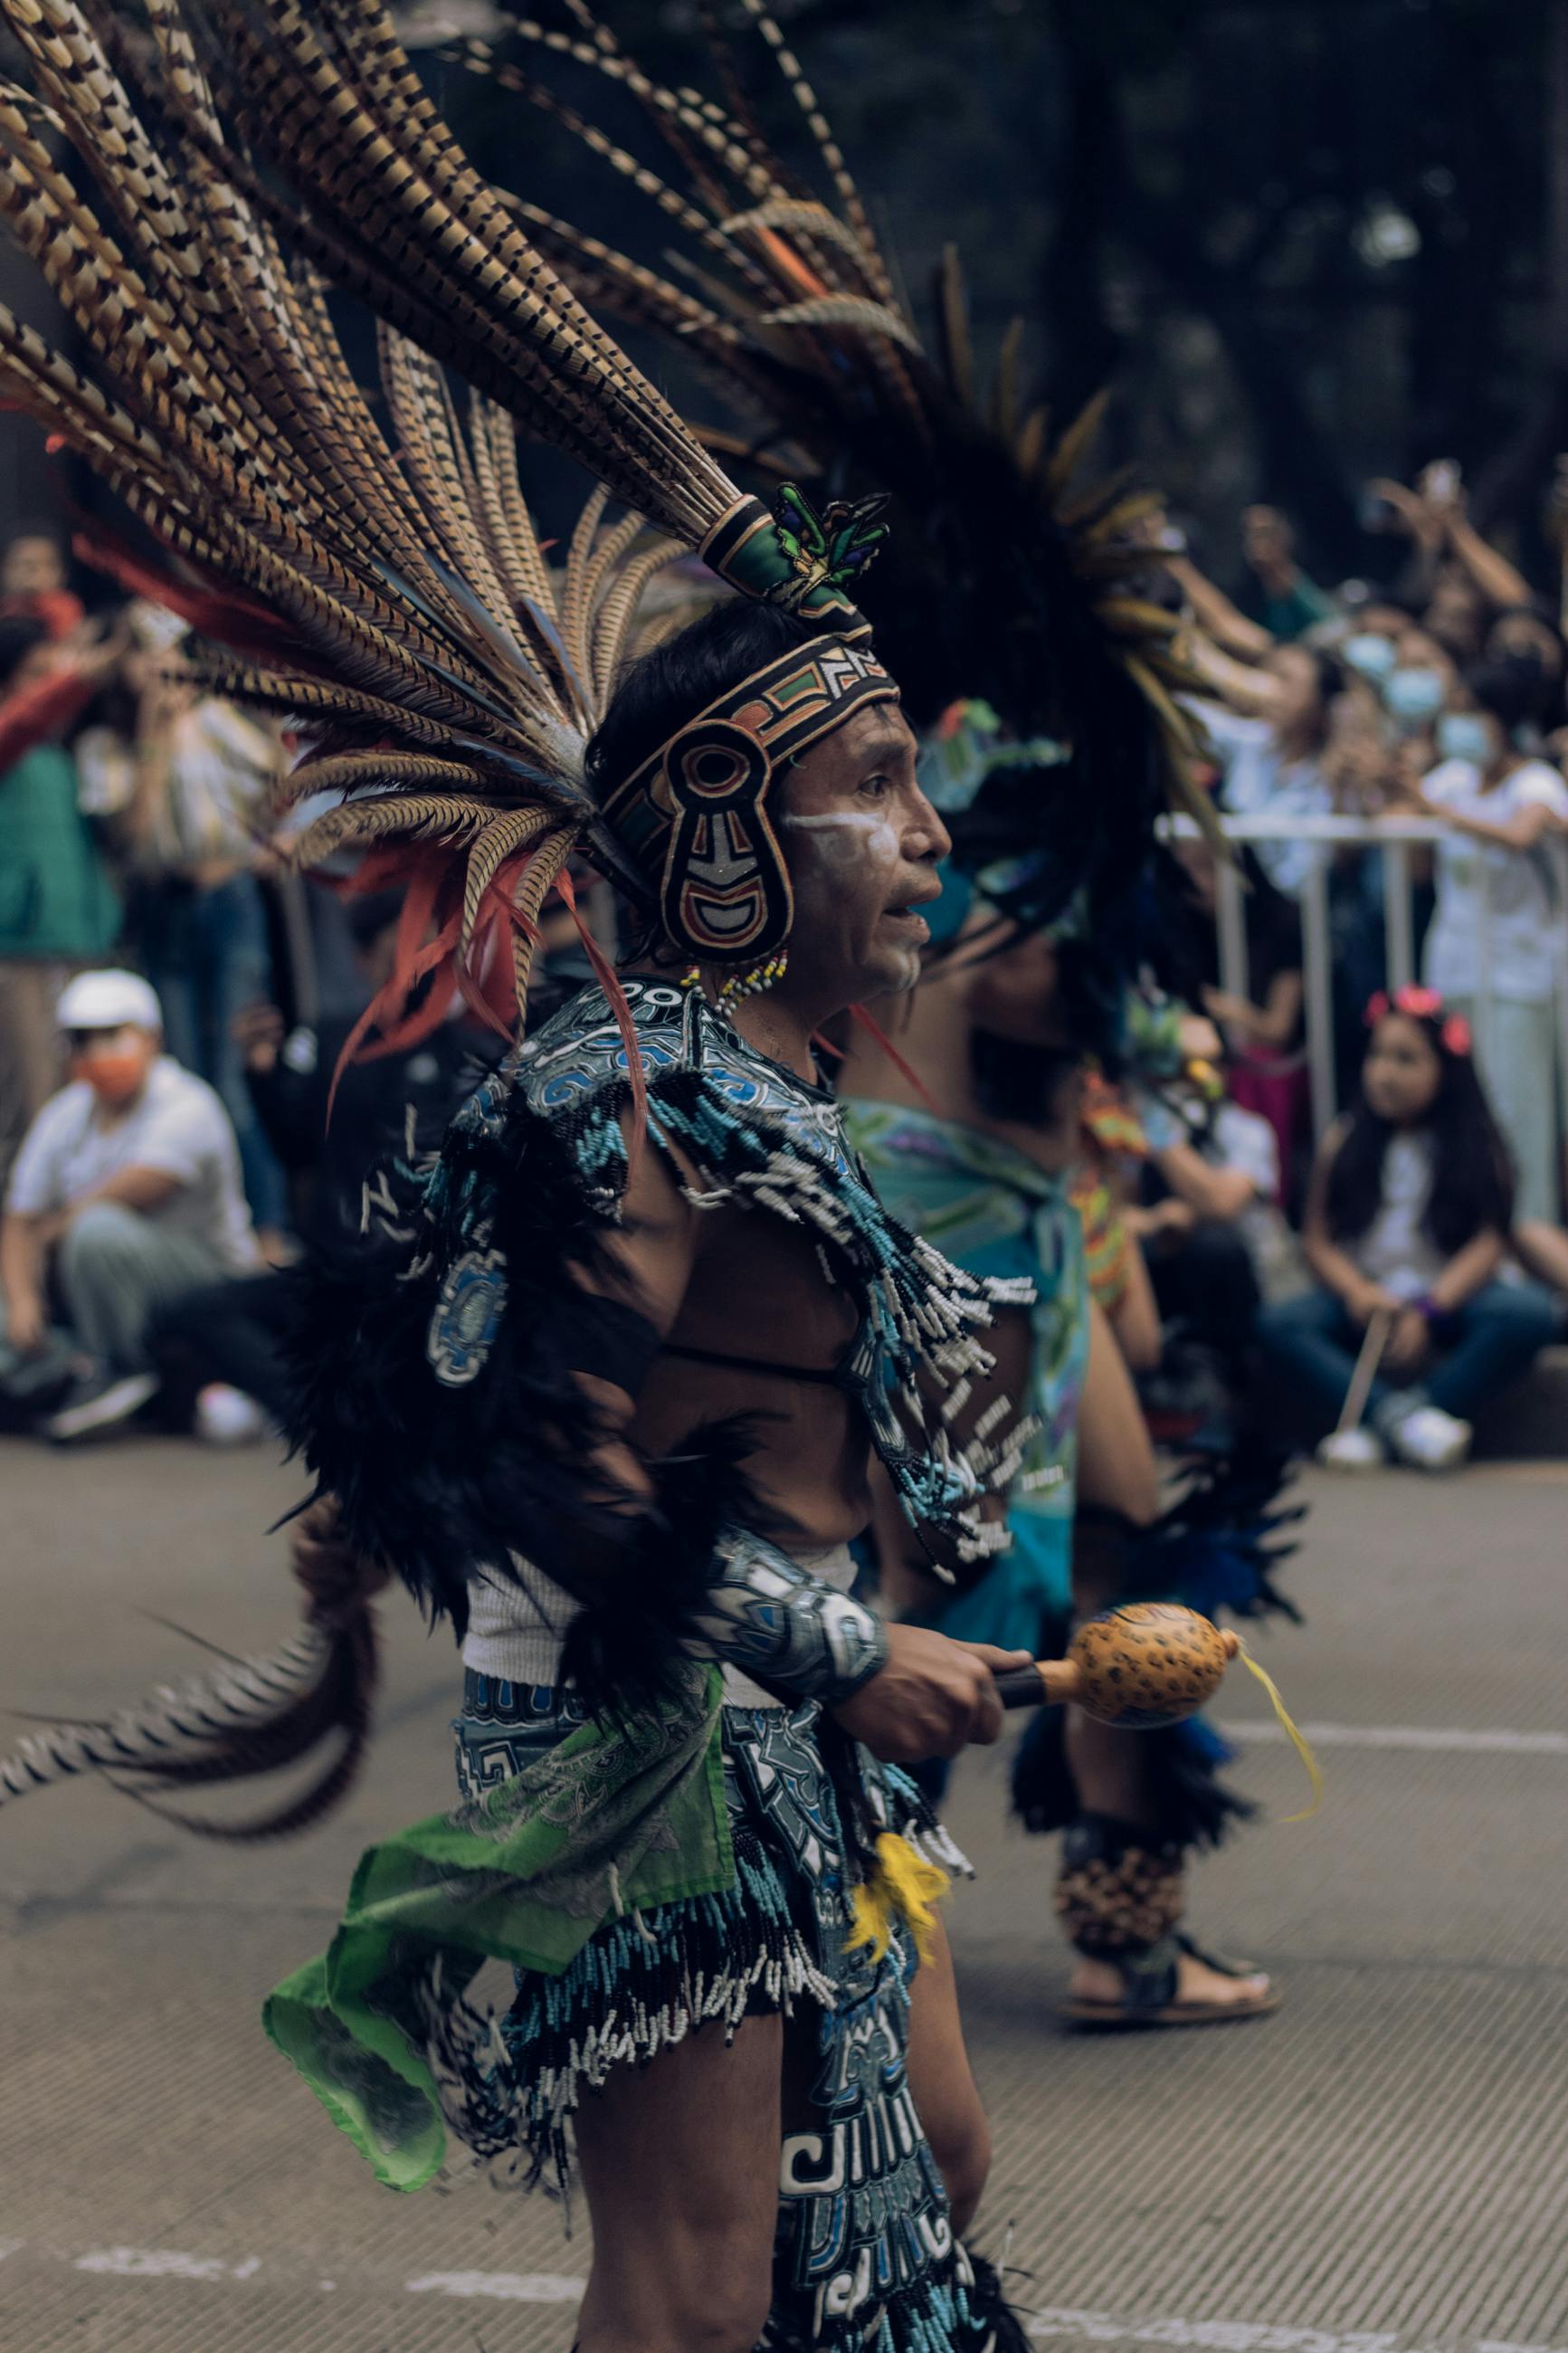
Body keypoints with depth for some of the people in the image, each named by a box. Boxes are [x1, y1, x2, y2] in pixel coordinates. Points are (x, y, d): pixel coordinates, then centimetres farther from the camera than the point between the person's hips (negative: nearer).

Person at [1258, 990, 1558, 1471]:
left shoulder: (1477, 1149, -1)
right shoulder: (1344, 1142, 3)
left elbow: (1487, 1245, -10)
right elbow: (1319, 1242, 0)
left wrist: (1427, 1310, -24)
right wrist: (1357, 1292, -20)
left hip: (1448, 1300, -1)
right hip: (1365, 1303, 1)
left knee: (1528, 1312, -32)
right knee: (1278, 1323, -26)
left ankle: (1373, 1427, -33)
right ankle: (1402, 1415, -39)